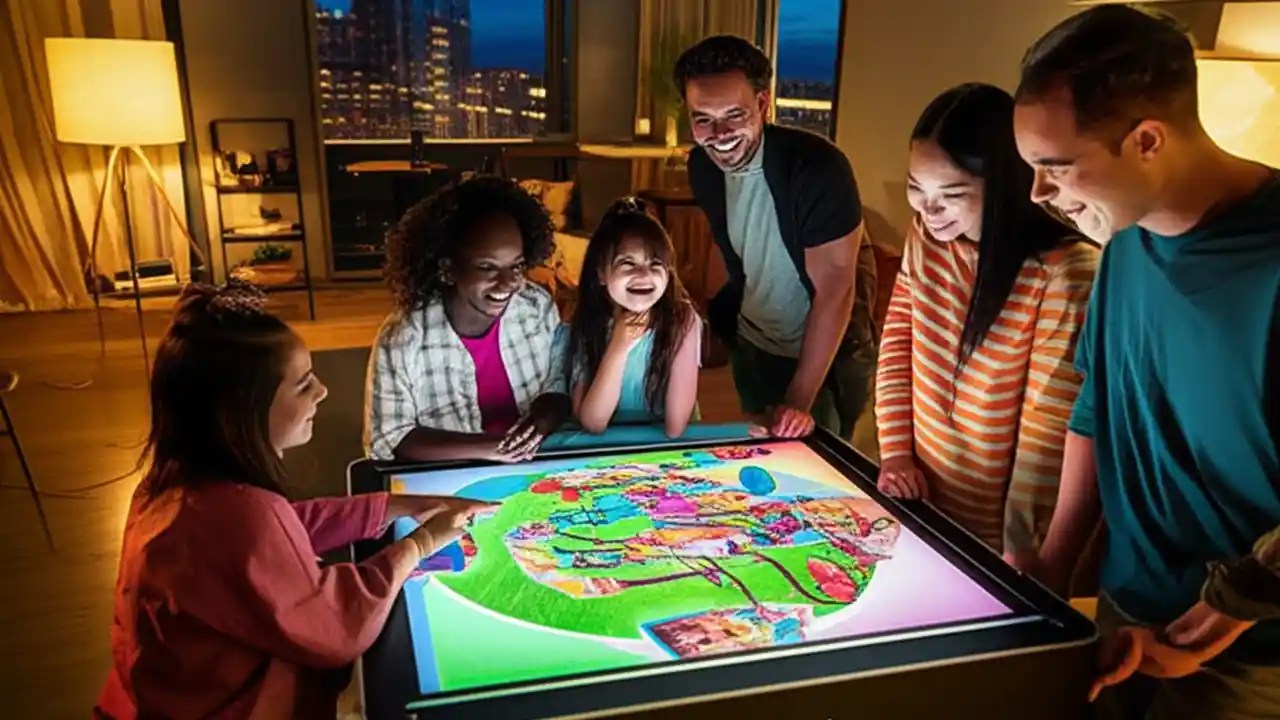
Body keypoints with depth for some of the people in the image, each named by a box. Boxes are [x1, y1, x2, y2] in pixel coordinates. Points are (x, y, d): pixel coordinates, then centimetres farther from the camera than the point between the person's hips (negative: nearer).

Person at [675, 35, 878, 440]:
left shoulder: (818, 167, -28)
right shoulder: (701, 165, -9)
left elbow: (834, 289, -27)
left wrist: (799, 400, -26)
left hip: (826, 354, -5)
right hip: (751, 346, 6)